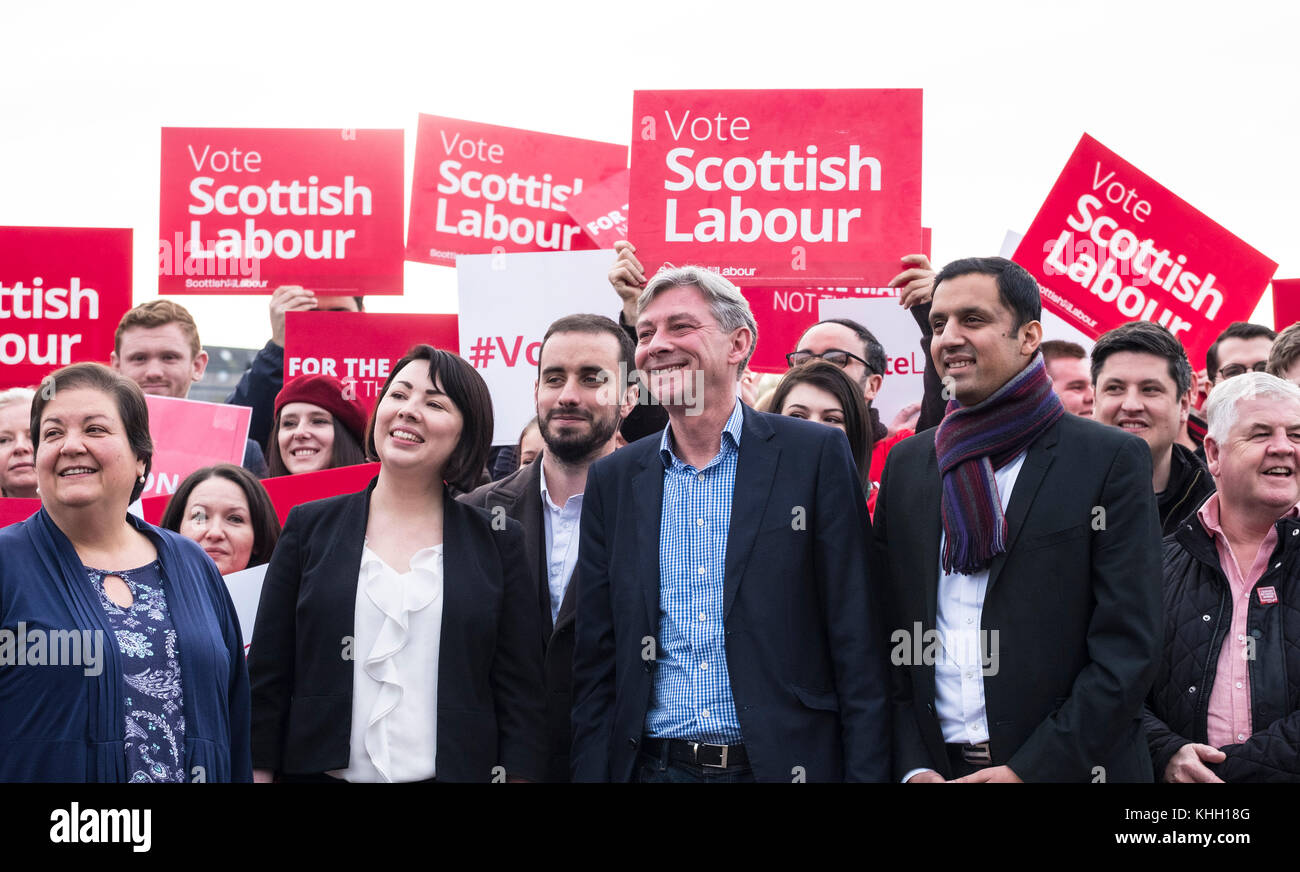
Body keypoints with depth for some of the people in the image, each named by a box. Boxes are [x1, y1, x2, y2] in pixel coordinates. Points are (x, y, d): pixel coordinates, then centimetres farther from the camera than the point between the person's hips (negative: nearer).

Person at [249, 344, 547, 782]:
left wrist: (517, 774, -8)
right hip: (322, 771, 1)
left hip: (455, 770, 0)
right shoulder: (310, 528, 4)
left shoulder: (497, 543, 3)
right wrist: (259, 773, -4)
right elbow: (267, 678, 3)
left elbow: (521, 695, 1)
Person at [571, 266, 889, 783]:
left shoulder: (816, 456, -2)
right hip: (652, 765, 3)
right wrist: (590, 773, 1)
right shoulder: (613, 480, 8)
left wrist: (864, 773, -11)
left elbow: (857, 648, -5)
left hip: (785, 761, -3)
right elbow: (596, 663, 9)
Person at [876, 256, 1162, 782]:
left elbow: (1129, 646, -10)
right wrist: (913, 767, -5)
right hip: (936, 767, 3)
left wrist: (1031, 768, -16)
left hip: (1067, 766, -3)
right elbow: (891, 633, 7)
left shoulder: (1112, 459, -5)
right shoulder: (906, 463, 8)